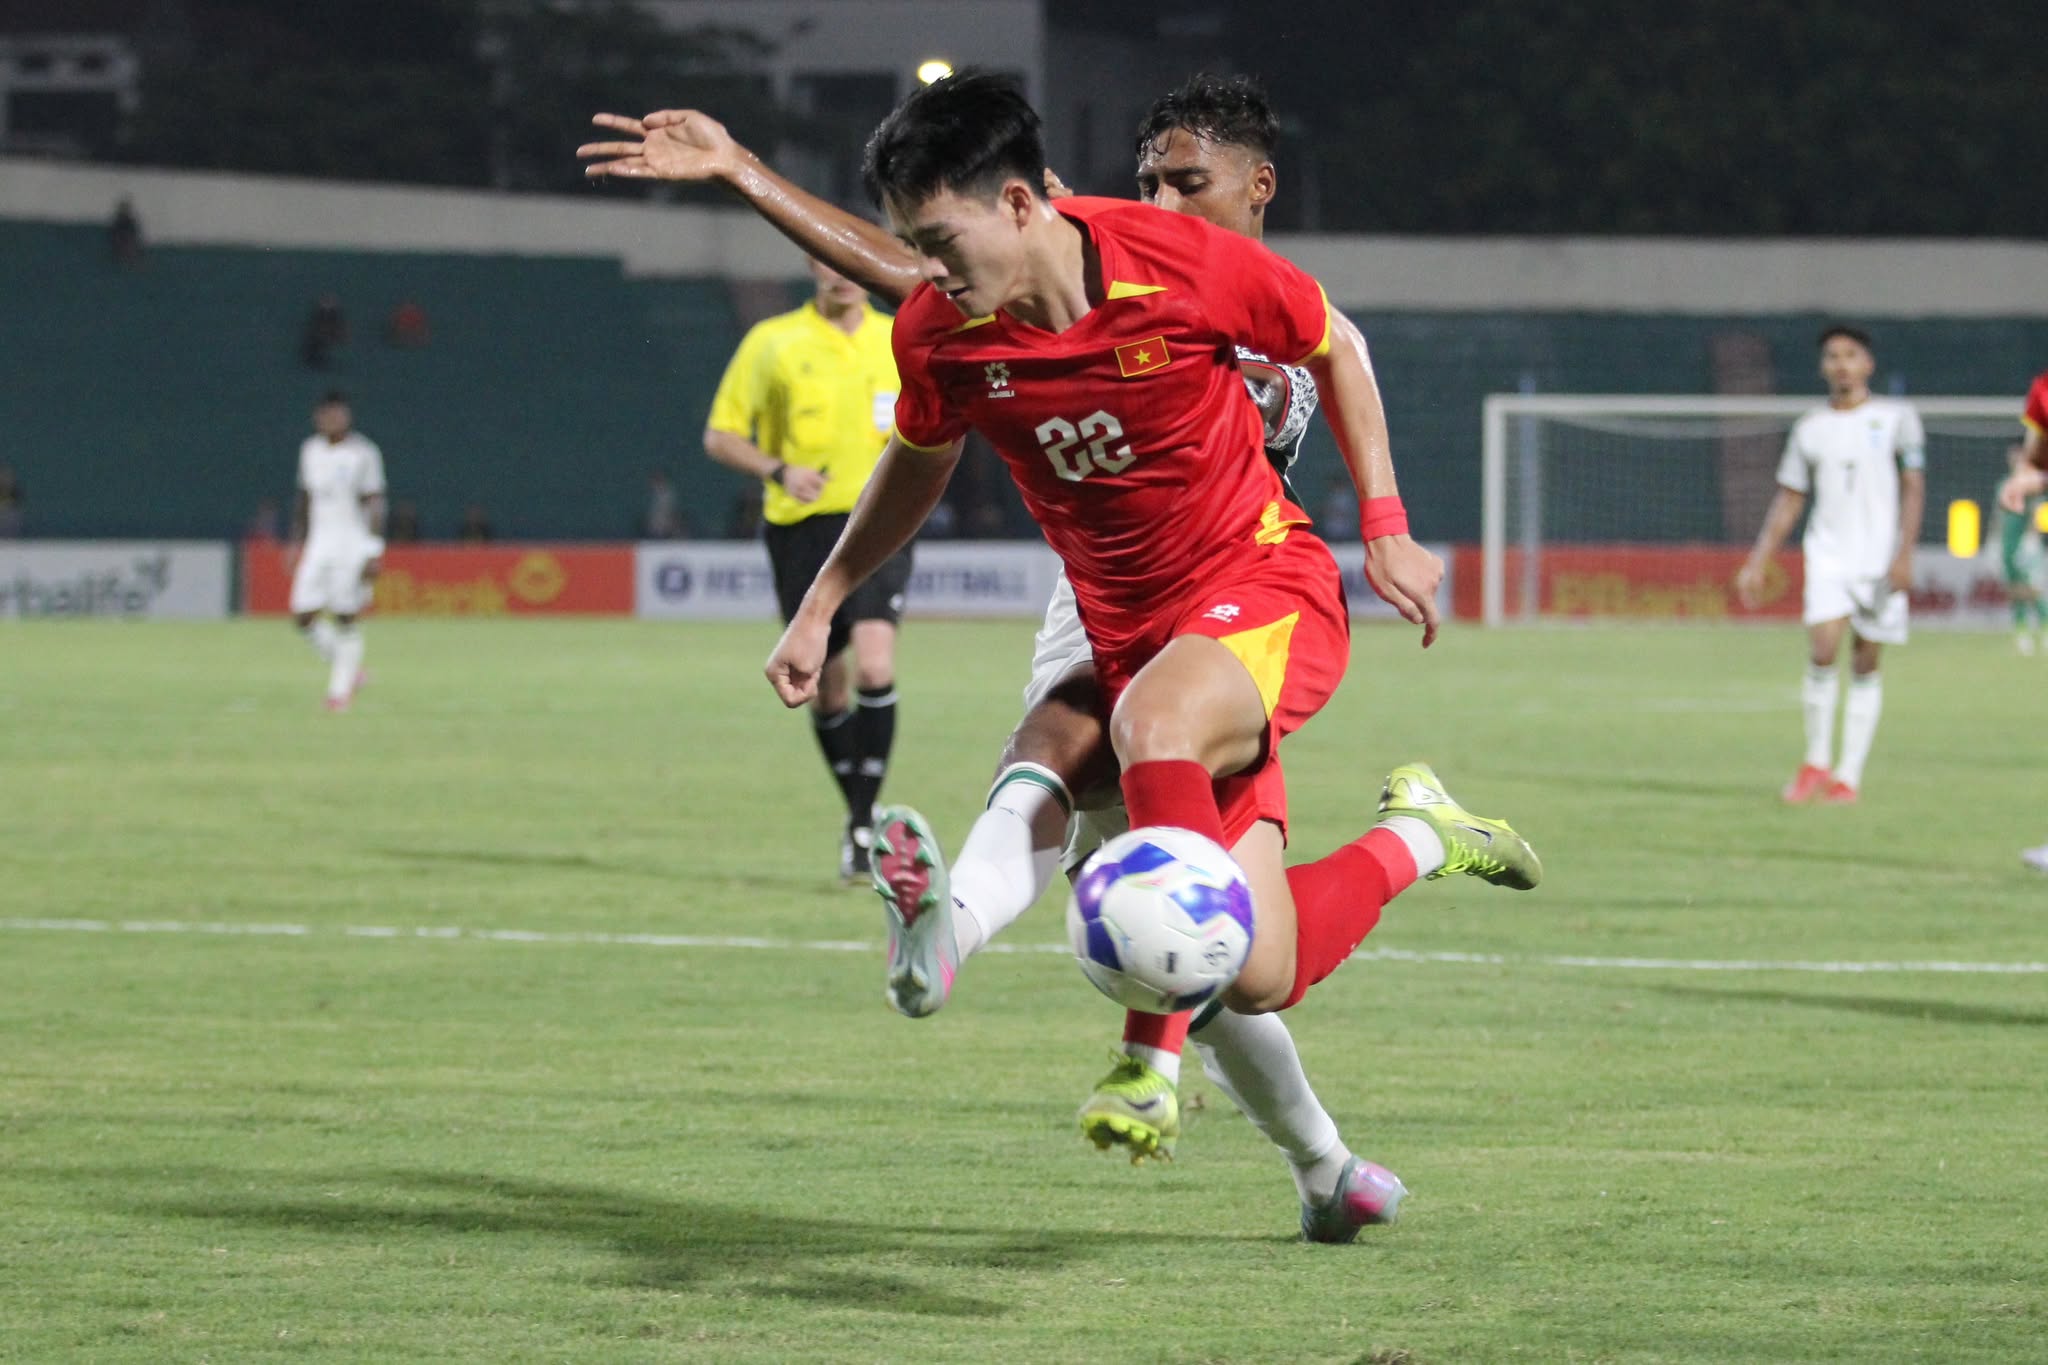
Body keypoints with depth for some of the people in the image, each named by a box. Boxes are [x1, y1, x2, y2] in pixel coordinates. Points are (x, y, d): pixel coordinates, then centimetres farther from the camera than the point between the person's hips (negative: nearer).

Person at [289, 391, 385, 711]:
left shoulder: (364, 453, -7)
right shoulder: (311, 451, 10)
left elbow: (375, 504, -9)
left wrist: (374, 552, -15)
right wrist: (296, 542, 17)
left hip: (353, 544, -5)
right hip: (319, 541, 5)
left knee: (346, 619, -5)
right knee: (304, 616, -2)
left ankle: (340, 690, 5)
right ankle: (350, 670, 18)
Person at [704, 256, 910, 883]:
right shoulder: (771, 342, 3)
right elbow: (720, 436, 5)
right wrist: (779, 470, -13)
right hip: (802, 528, 0)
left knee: (875, 667, -21)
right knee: (828, 689, 5)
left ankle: (863, 825, -15)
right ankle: (858, 815, 26)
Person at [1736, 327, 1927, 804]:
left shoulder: (1896, 418, 3)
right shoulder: (1811, 429, 10)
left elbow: (1913, 487, 0)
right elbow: (1788, 500, 14)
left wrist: (1903, 554, -10)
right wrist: (1757, 563, 8)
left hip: (1880, 560, -1)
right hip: (1828, 552, 1)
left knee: (1865, 664, 1)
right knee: (1822, 653, -15)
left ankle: (1849, 776, 5)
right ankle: (1816, 764, -1)